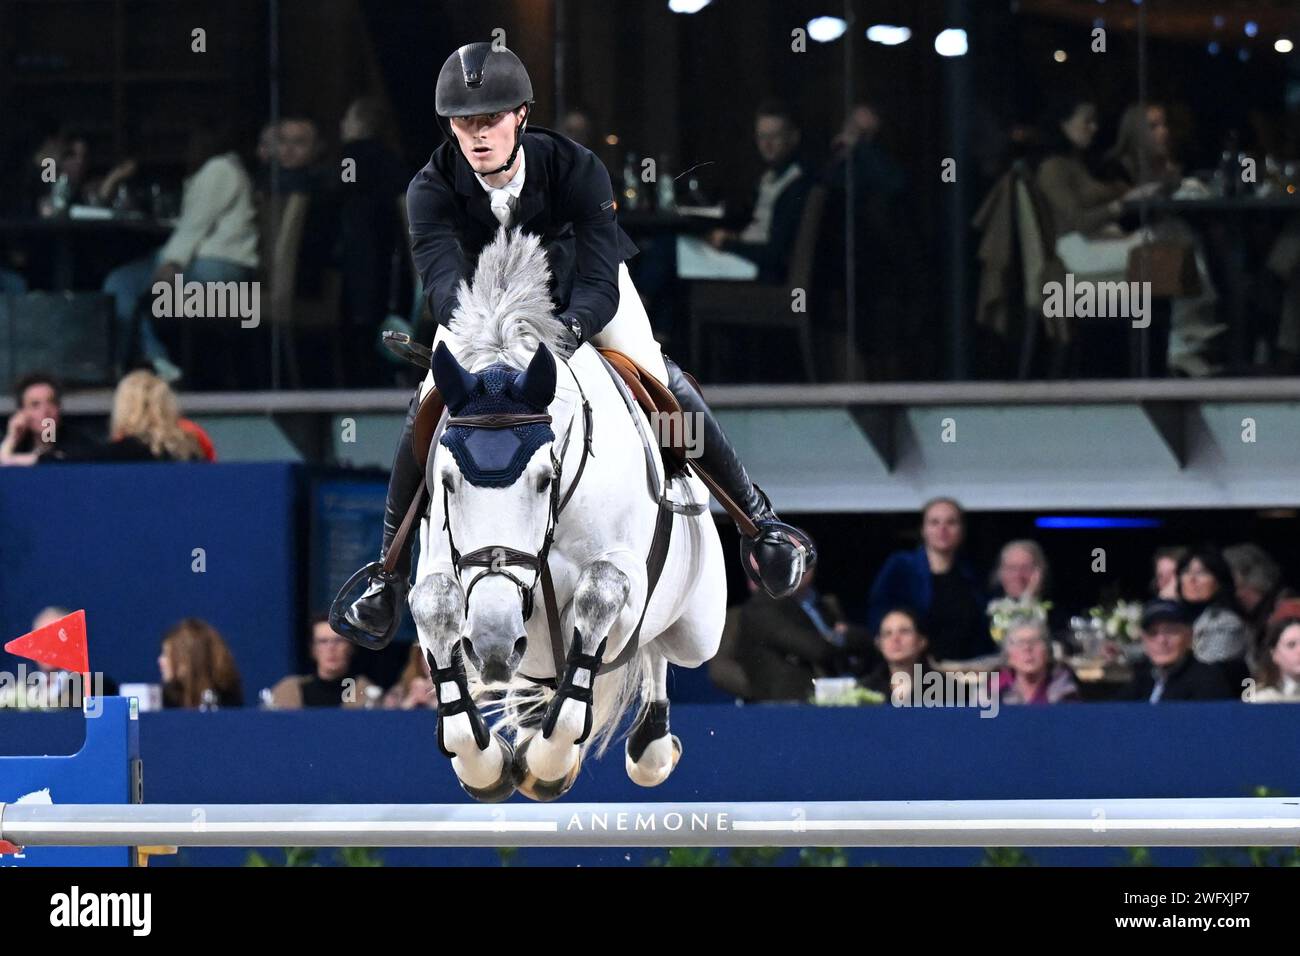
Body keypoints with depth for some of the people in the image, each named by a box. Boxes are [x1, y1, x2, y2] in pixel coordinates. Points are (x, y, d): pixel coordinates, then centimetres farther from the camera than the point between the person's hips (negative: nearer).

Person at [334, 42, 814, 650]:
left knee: (664, 386, -14)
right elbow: (441, 279, -45)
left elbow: (601, 285, -40)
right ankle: (389, 574, 4)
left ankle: (757, 515, 6)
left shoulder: (575, 169, -36)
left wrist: (568, 329, -62)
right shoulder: (432, 190, -32)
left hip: (579, 285, -1)